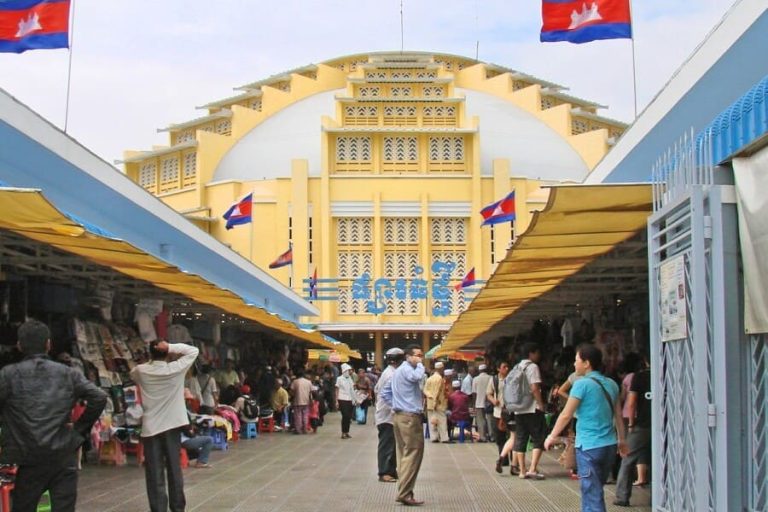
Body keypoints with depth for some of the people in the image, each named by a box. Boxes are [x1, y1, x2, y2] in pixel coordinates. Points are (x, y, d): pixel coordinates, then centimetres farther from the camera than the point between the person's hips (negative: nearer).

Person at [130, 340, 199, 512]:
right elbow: (193, 351, 4)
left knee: (155, 473, 2)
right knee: (175, 469, 10)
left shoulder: (141, 371, -4)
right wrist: (170, 347, -6)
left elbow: (132, 374, 20)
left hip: (151, 427, 0)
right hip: (172, 426, 0)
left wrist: (151, 360, 12)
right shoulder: (175, 369, -7)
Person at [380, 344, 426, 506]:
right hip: (410, 417, -10)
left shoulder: (399, 371, 19)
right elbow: (418, 377, -35)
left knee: (404, 454, 11)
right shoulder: (407, 369, -12)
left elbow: (385, 392, 22)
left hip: (399, 416, 10)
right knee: (413, 454, -9)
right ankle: (405, 493, -11)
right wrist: (420, 364, -16)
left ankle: (403, 491, 13)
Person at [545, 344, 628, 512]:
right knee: (596, 490, 20)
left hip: (589, 447, -7)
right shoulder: (611, 384, 8)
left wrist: (552, 437, 2)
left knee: (592, 494, -3)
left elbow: (566, 415, -8)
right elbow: (618, 415, 14)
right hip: (609, 445, 7)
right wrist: (621, 439, 24)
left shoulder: (582, 384, -12)